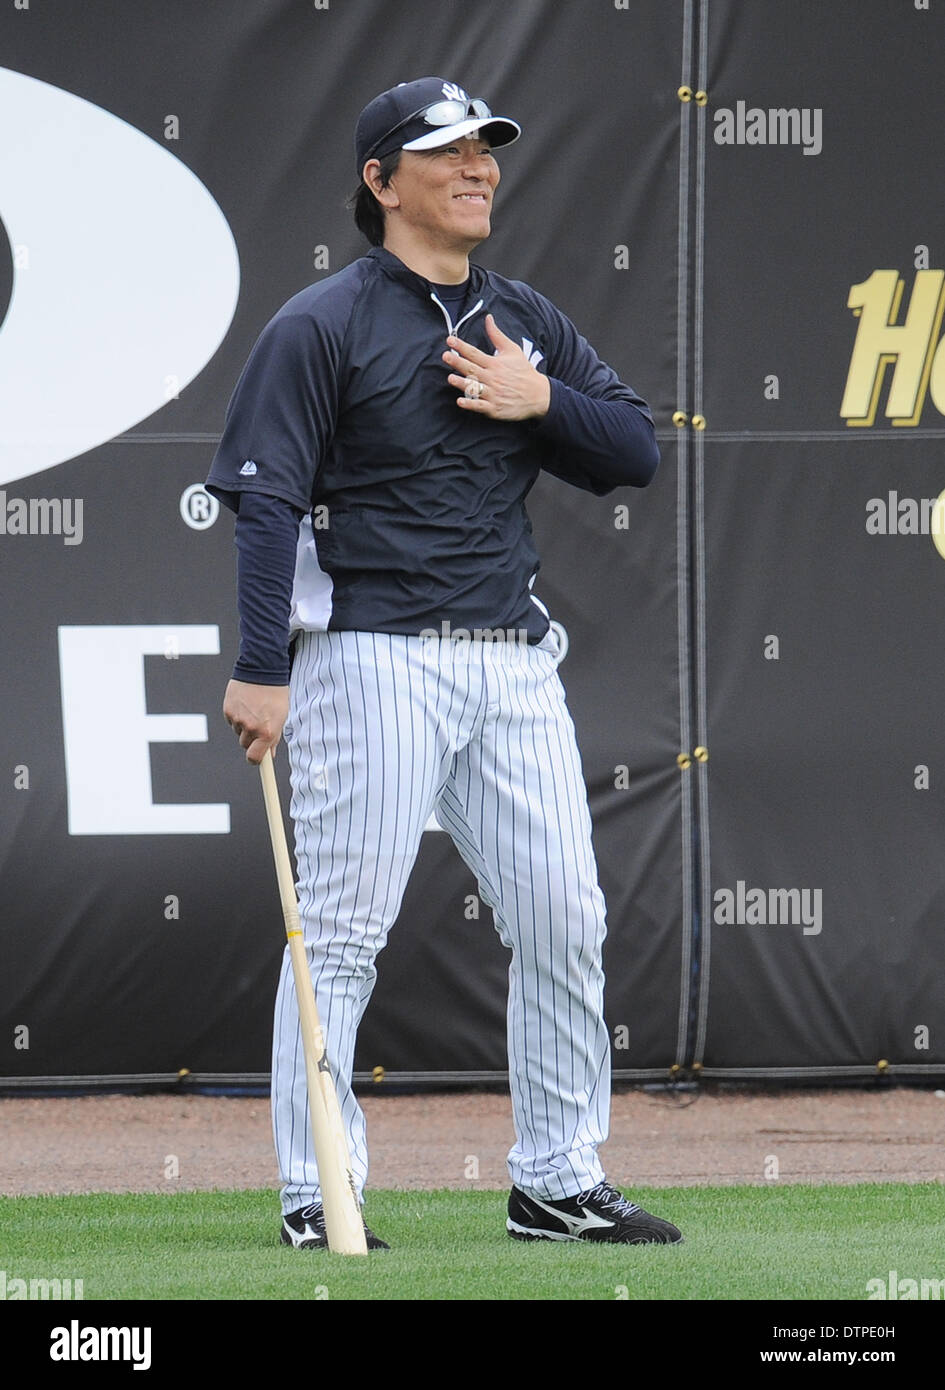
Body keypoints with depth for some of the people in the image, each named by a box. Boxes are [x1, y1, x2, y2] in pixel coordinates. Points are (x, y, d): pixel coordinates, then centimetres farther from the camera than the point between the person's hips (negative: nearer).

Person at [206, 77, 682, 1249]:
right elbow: (266, 501, -9)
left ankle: (557, 1183, 15)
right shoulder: (324, 326, -3)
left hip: (513, 666, 6)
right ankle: (314, 1199, -1)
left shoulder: (526, 324, 16)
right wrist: (262, 671, -16)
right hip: (377, 659, -6)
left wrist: (540, 400, -6)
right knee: (343, 930, -6)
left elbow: (636, 451, 13)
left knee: (564, 920, 5)